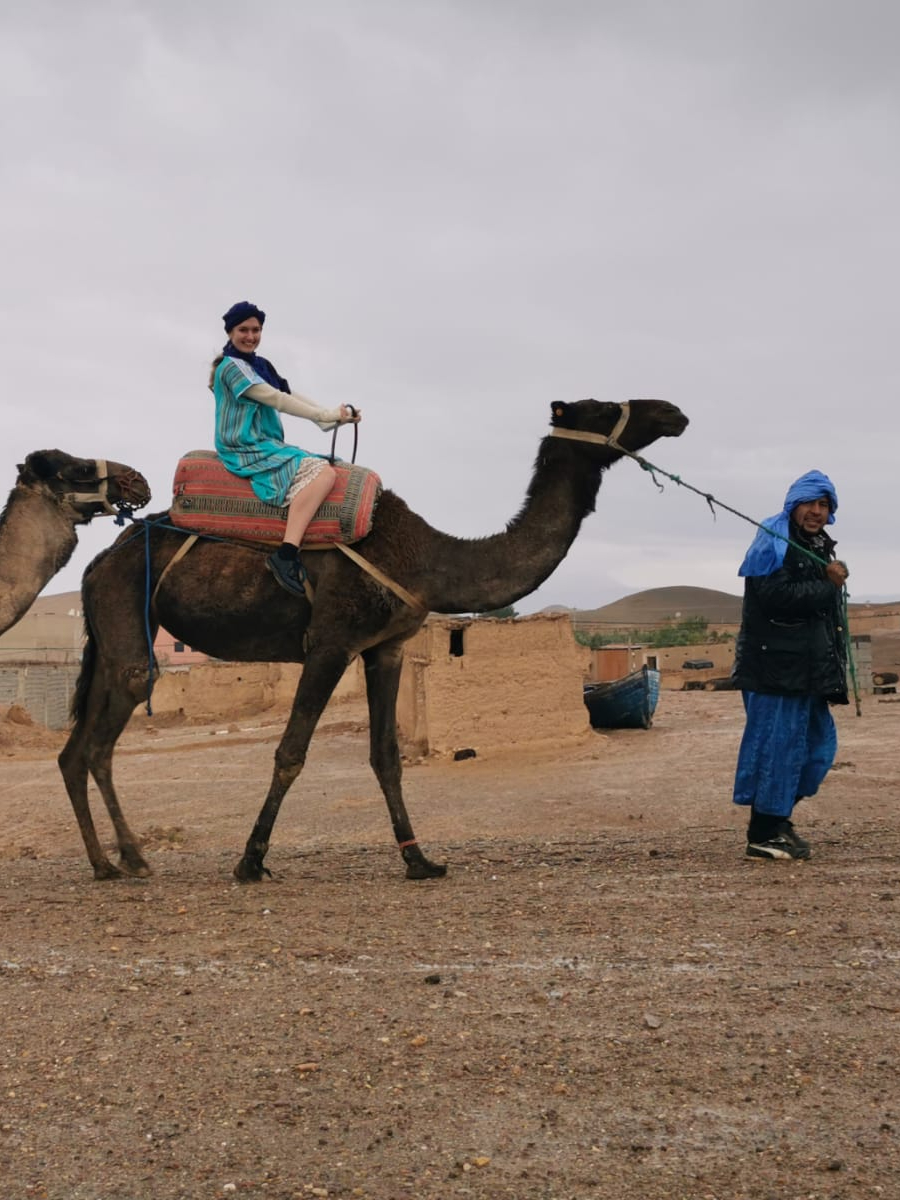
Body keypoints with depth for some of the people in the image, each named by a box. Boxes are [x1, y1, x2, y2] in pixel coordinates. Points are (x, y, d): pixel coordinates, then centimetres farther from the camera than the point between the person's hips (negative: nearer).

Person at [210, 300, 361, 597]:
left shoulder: (261, 365, 17)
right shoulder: (231, 367, -10)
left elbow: (291, 396, 11)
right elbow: (276, 399, -16)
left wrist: (336, 416, -2)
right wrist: (326, 415, -14)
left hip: (269, 446, 10)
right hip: (247, 451, -10)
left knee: (332, 468, 6)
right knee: (322, 471, -26)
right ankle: (286, 555, -38)